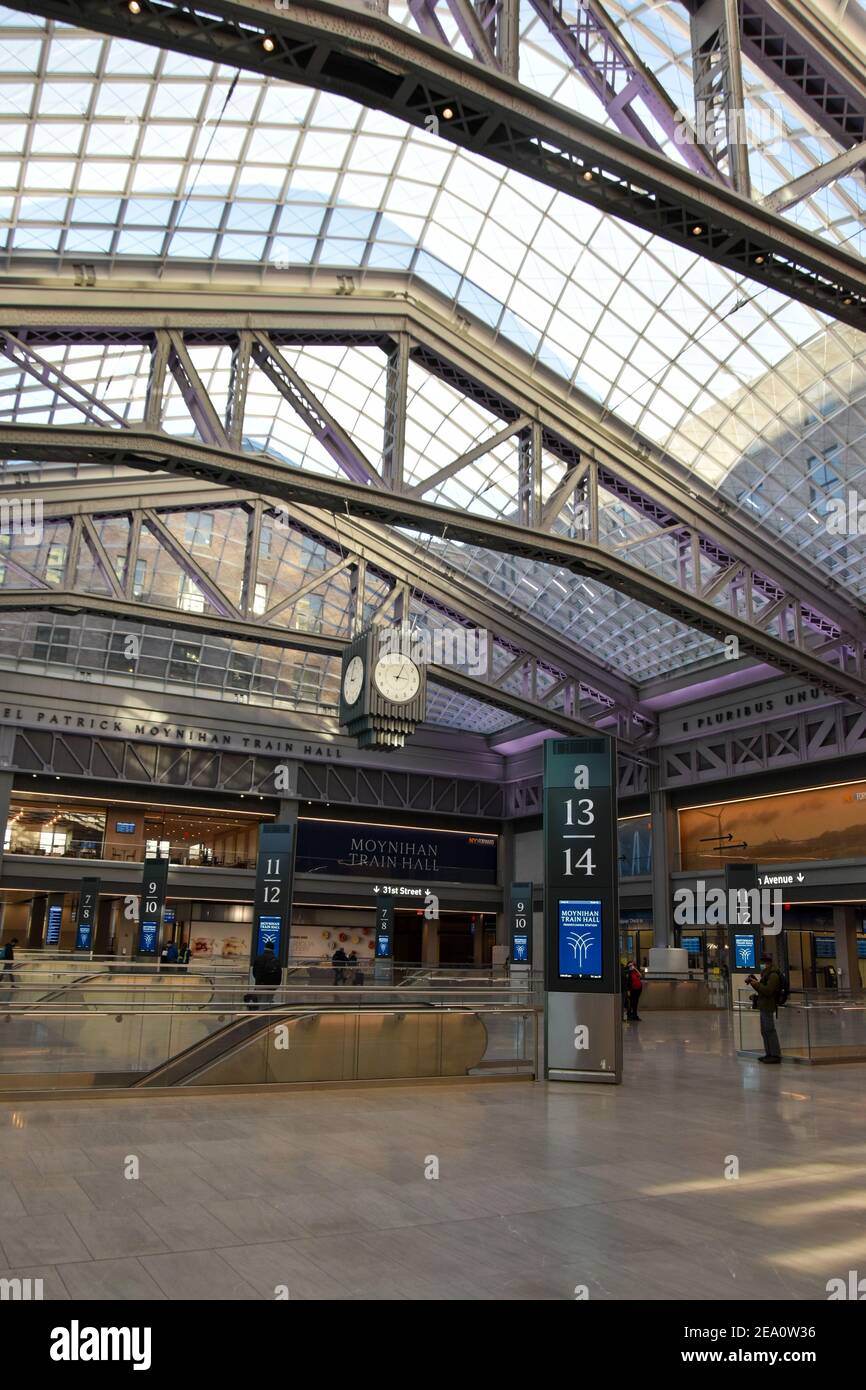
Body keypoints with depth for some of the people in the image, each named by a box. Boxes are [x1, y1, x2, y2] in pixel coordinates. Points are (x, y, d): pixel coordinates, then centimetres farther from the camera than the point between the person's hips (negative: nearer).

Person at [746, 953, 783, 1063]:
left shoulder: (773, 975, -14)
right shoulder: (766, 973, 18)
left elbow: (768, 990, -23)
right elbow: (761, 989, 23)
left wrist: (756, 984, -15)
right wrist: (754, 982, 10)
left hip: (768, 1007, -10)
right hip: (764, 1006, 10)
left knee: (770, 1030, -7)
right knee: (764, 1031, 13)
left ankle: (776, 1055, -3)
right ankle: (769, 1054, 19)